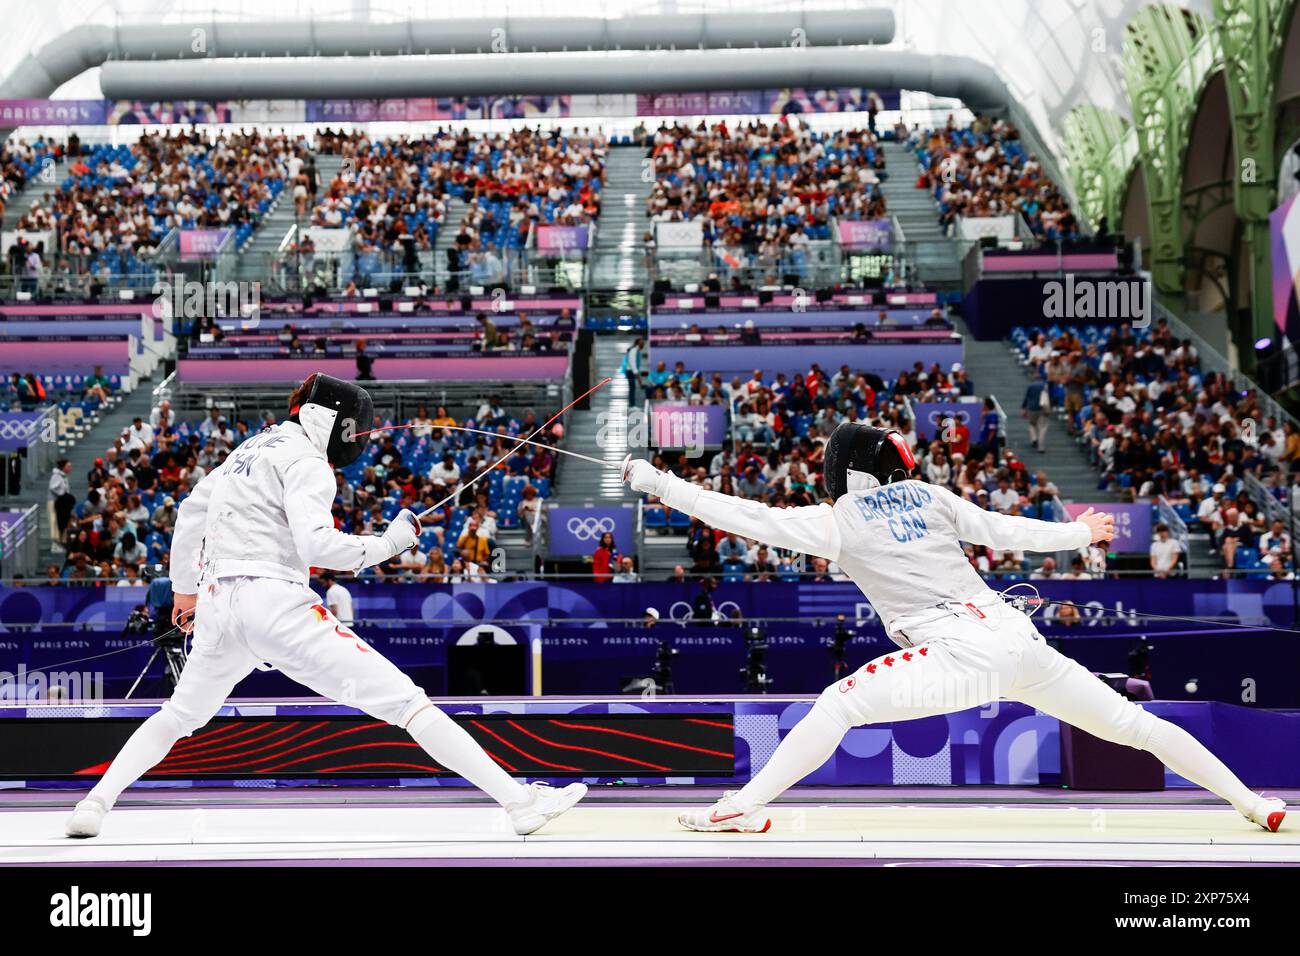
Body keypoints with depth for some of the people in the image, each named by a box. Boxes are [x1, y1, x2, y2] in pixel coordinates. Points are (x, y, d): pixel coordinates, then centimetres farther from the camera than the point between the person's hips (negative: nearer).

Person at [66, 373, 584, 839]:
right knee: (406, 701, -11)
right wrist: (391, 541, -8)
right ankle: (519, 800, -17)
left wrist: (183, 586, 40)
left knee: (178, 718, 32)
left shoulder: (252, 449, 21)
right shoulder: (306, 462, -5)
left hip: (219, 604, 8)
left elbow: (190, 511, 31)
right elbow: (317, 546, -19)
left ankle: (92, 806, 20)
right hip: (276, 603, -8)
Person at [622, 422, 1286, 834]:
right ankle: (1254, 805, 19)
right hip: (1020, 639, 6)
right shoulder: (926, 495, 18)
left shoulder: (839, 519, 5)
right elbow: (1007, 531, 18)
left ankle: (745, 808, -17)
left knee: (839, 704, -5)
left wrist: (659, 483, 6)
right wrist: (1080, 533, 34)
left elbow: (747, 517, 2)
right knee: (1133, 725, 15)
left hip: (963, 653, -6)